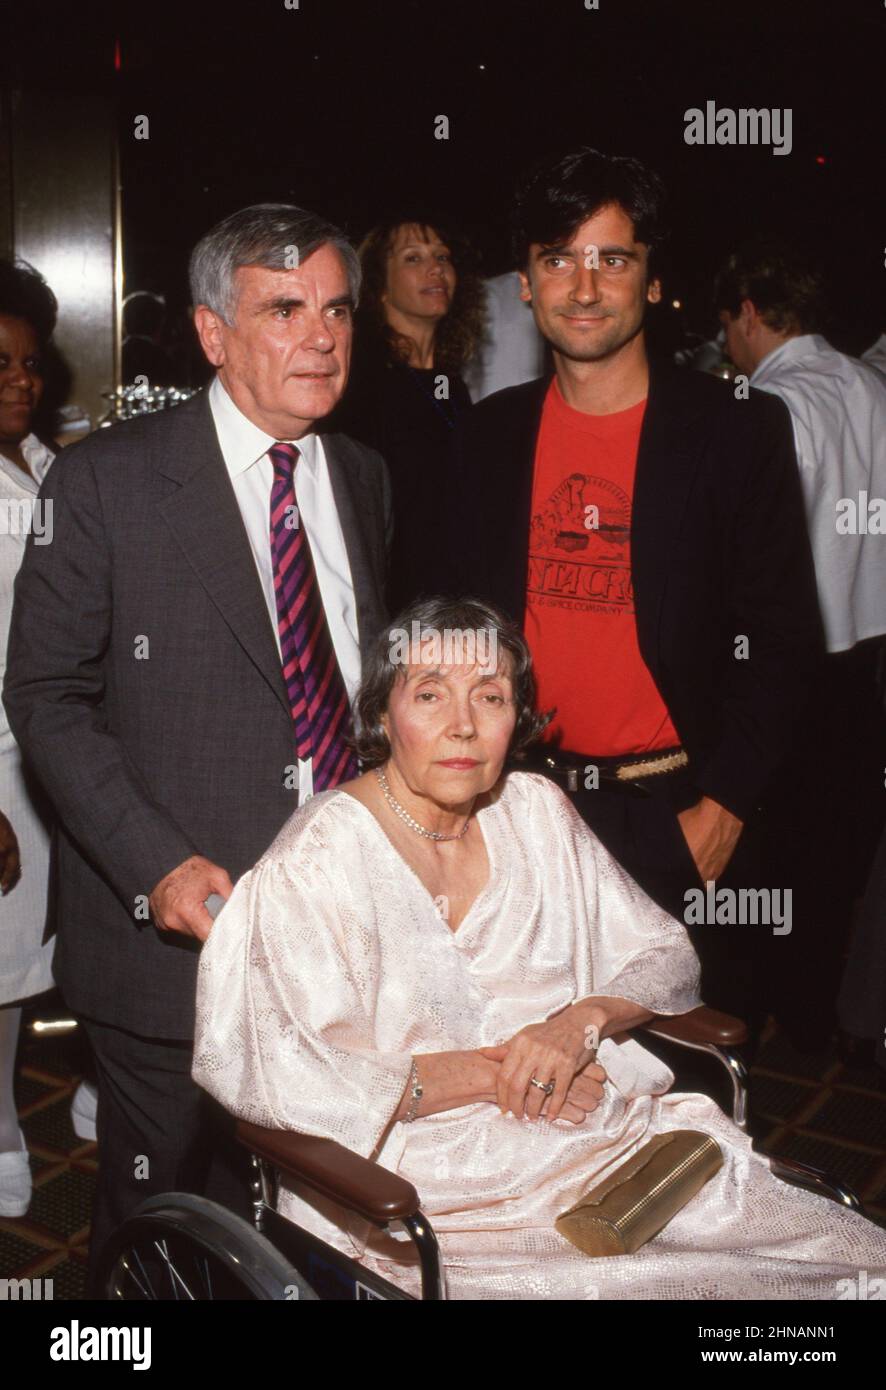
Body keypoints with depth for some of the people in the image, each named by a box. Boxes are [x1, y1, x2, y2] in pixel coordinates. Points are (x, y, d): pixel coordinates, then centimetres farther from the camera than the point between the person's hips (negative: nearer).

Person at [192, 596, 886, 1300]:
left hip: (593, 1126, 5)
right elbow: (266, 1068, -19)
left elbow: (667, 954, 11)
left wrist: (582, 1020, -10)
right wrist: (490, 1071, -16)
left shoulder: (536, 812, 6)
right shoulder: (319, 855, -11)